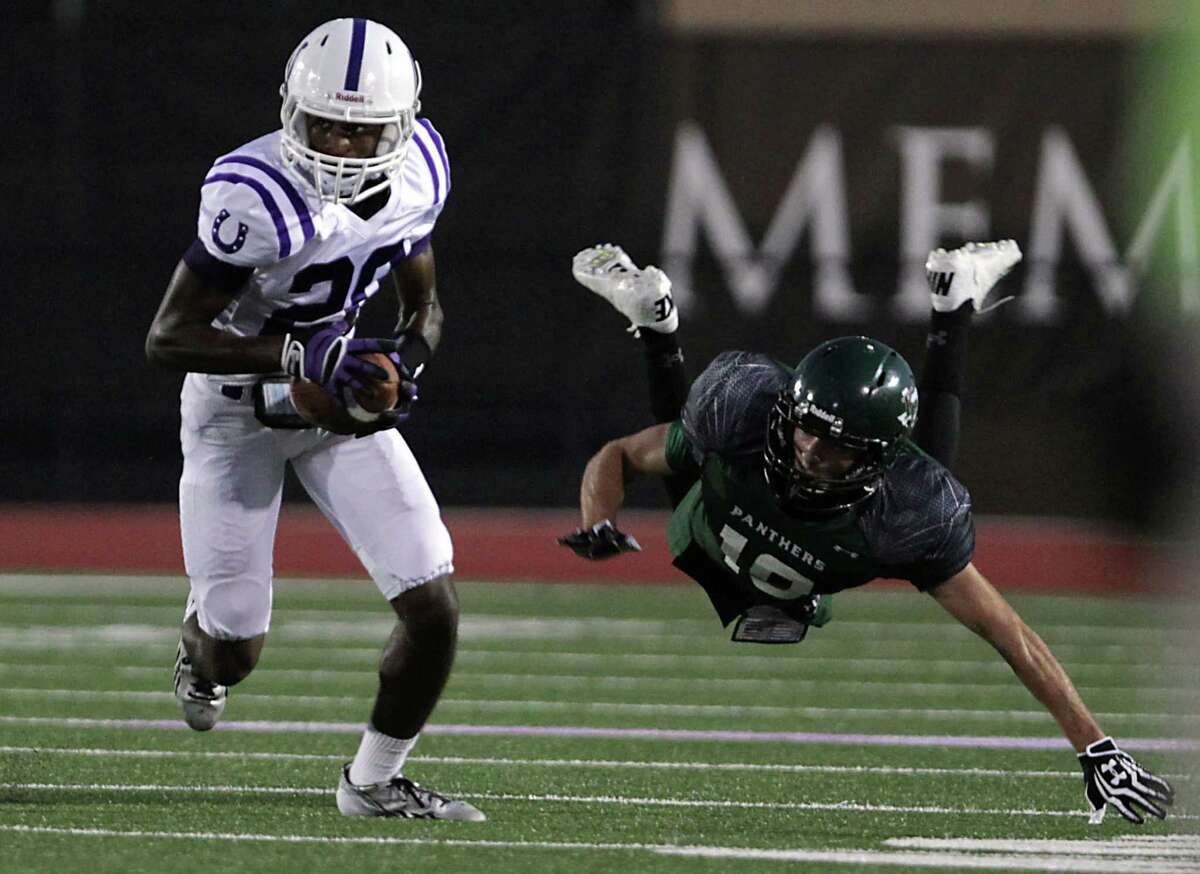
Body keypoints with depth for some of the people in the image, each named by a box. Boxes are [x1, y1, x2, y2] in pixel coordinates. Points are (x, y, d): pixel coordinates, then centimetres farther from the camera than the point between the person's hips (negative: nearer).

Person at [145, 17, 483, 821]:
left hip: (343, 404, 5)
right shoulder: (257, 198, -30)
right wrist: (303, 355, -34)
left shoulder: (416, 173, -10)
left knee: (434, 611, -9)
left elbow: (423, 303, 7)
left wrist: (406, 358, -15)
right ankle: (200, 645, 43)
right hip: (239, 413, -5)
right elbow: (168, 339, -27)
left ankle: (375, 781, 13)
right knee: (236, 650, 3)